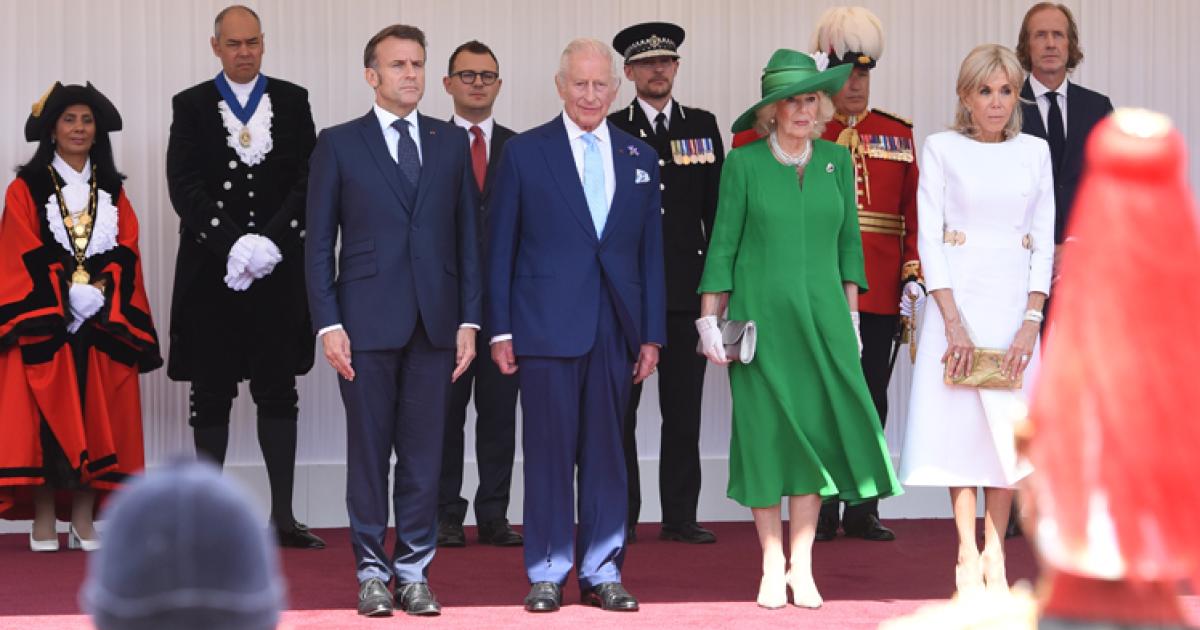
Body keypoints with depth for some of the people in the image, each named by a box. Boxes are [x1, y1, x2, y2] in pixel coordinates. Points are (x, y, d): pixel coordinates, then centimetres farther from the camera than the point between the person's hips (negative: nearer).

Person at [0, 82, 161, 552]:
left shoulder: (113, 193, 15)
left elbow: (126, 254, 6)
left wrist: (100, 296, -11)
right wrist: (67, 296, -15)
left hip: (103, 323, 3)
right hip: (44, 321, -3)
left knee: (98, 419, -1)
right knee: (45, 417, -7)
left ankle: (84, 522, 1)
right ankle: (44, 523, -6)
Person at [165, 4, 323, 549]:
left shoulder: (293, 102, 7)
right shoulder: (191, 106, 4)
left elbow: (308, 179, -1)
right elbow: (185, 186, -5)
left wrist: (269, 241, -14)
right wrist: (233, 245, -16)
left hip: (279, 269, 1)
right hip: (211, 272, -1)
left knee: (278, 392, 2)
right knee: (211, 395, 4)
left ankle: (282, 515, 5)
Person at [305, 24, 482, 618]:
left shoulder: (451, 142, 10)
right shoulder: (338, 144, 3)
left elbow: (468, 235, 9)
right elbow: (318, 242, 1)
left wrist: (469, 320, 2)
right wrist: (329, 324, -7)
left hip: (434, 323, 2)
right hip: (367, 321, -2)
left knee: (424, 453, 4)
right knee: (368, 452, 3)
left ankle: (414, 571, 12)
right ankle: (372, 572, 11)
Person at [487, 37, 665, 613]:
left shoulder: (639, 158, 11)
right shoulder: (525, 152, 3)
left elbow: (651, 253, 12)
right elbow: (500, 248, 2)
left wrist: (652, 334, 7)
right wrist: (500, 330, -3)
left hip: (616, 328, 3)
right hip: (548, 325, -3)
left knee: (606, 452, 6)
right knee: (550, 451, 0)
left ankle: (602, 572, 13)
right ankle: (547, 574, 8)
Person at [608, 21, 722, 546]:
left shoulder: (703, 126, 12)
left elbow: (716, 206, 11)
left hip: (687, 285, 2)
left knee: (683, 408, 3)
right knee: (619, 407, 1)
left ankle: (680, 516, 8)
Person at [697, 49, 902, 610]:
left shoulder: (836, 160, 9)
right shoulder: (744, 163, 0)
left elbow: (848, 242, 13)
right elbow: (722, 246, 2)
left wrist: (850, 316, 9)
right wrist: (710, 318, -2)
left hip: (821, 316, 2)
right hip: (760, 316, -2)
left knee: (817, 430, -3)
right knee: (766, 433, 0)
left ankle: (802, 566, 4)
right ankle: (773, 567, 8)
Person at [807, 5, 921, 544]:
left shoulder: (898, 135, 11)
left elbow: (914, 213, 8)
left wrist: (914, 276, -1)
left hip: (881, 294, 3)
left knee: (871, 402, 7)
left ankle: (863, 511, 14)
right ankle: (820, 512, 7)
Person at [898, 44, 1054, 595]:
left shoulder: (1035, 151, 8)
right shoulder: (941, 149, 1)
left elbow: (1045, 240, 5)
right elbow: (928, 237, -4)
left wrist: (1031, 320, -6)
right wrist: (952, 320, -13)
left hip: (1016, 304, 2)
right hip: (959, 299, -2)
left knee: (1008, 427, 1)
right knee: (960, 425, -4)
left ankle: (995, 556, 8)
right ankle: (968, 558, 2)